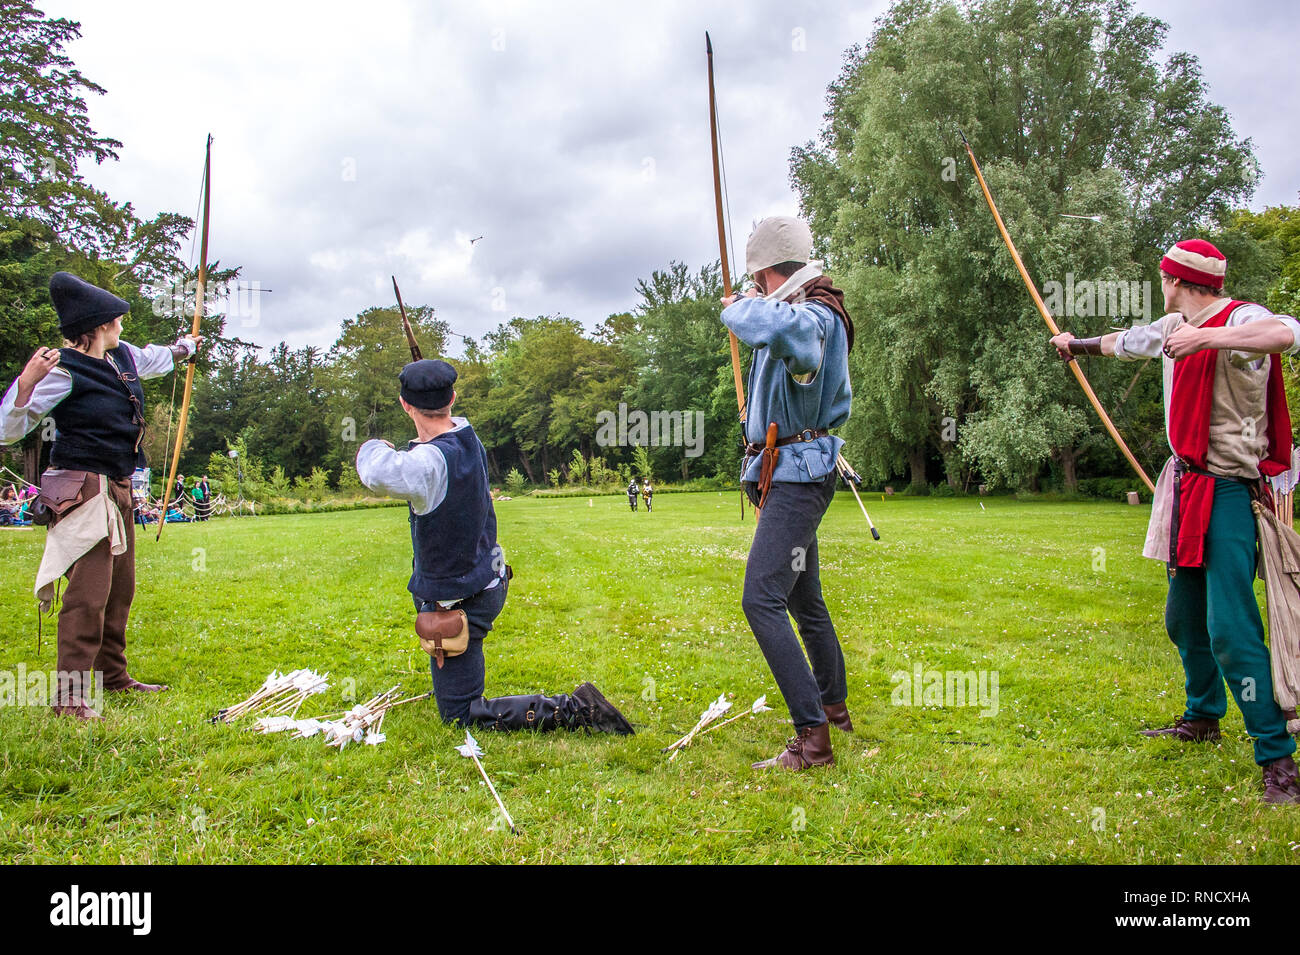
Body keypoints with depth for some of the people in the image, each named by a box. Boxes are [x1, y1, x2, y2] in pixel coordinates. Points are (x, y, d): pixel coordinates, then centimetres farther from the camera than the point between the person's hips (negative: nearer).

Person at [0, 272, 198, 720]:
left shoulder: (124, 356, 7)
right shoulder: (65, 372, -15)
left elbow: (155, 358, 33)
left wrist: (185, 347, 52)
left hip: (118, 488, 9)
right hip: (87, 489, -9)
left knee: (120, 586, 16)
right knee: (89, 590, -12)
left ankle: (114, 675, 30)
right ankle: (68, 696, -6)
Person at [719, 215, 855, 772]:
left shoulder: (815, 317, -18)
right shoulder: (800, 314, 15)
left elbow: (775, 328, -42)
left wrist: (739, 307, -23)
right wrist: (748, 309, 47)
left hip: (797, 477, -11)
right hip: (787, 475, 11)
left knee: (762, 599, -18)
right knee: (804, 600, 21)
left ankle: (812, 738, -16)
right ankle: (834, 706, 37)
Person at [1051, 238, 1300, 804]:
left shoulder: (1238, 319, -16)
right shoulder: (1175, 327, 10)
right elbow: (1126, 342, 31)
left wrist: (1205, 337, -43)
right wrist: (1077, 344, 46)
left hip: (1227, 492, -9)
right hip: (1187, 483, 9)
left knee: (1230, 629, -14)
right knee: (1184, 618, 19)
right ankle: (1202, 718, 38)